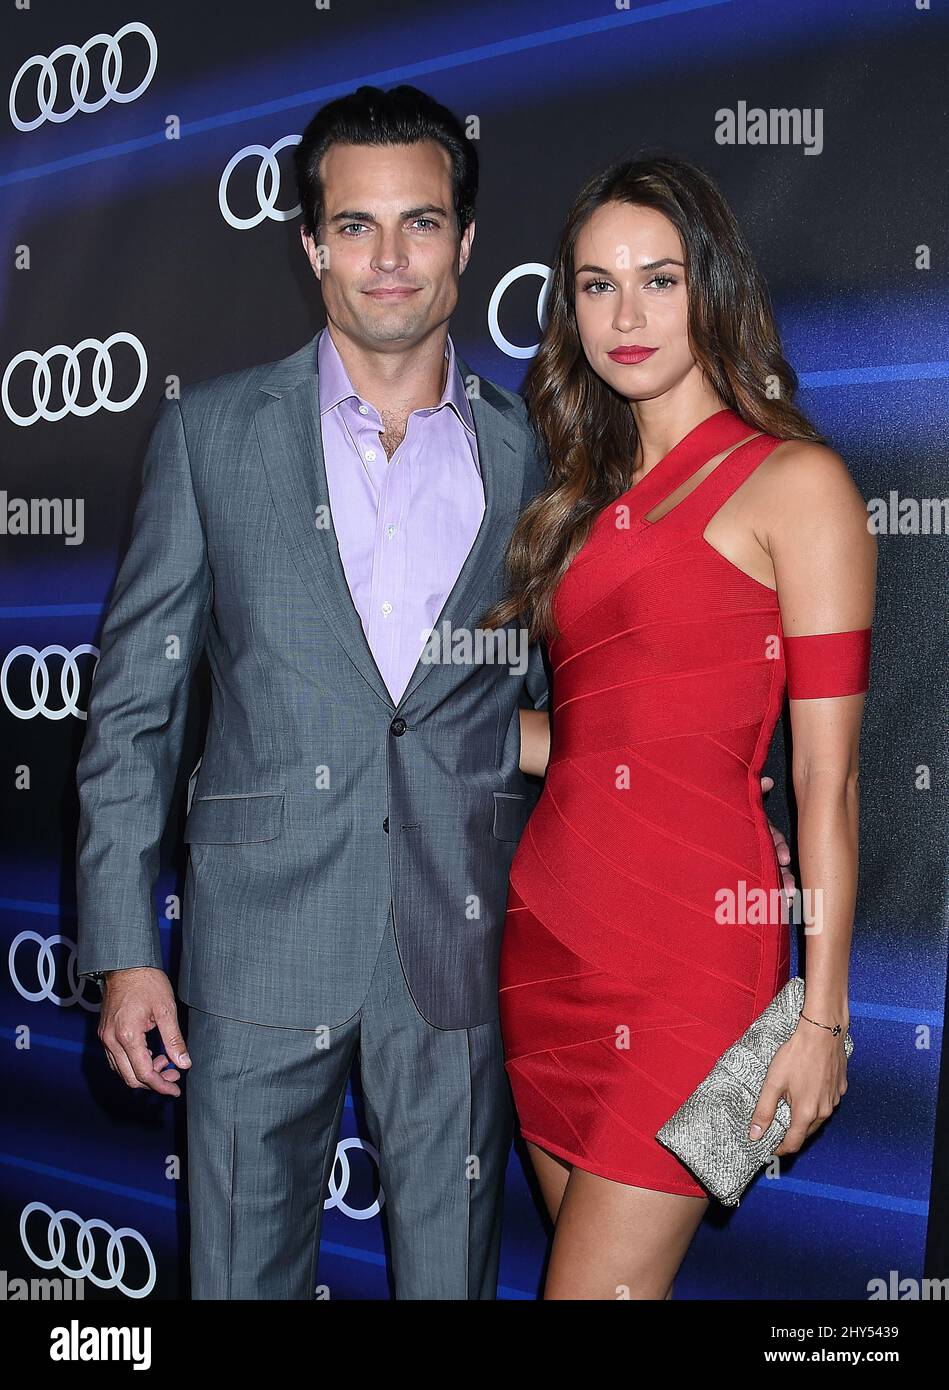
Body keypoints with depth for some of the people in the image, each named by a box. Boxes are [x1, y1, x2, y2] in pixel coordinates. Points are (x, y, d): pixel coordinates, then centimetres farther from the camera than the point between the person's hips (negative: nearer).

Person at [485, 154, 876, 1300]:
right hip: (552, 929, 6)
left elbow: (827, 778, -8)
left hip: (689, 946, -6)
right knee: (612, 1285, 13)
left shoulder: (794, 482, -5)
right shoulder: (589, 494, 15)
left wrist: (820, 1017, -9)